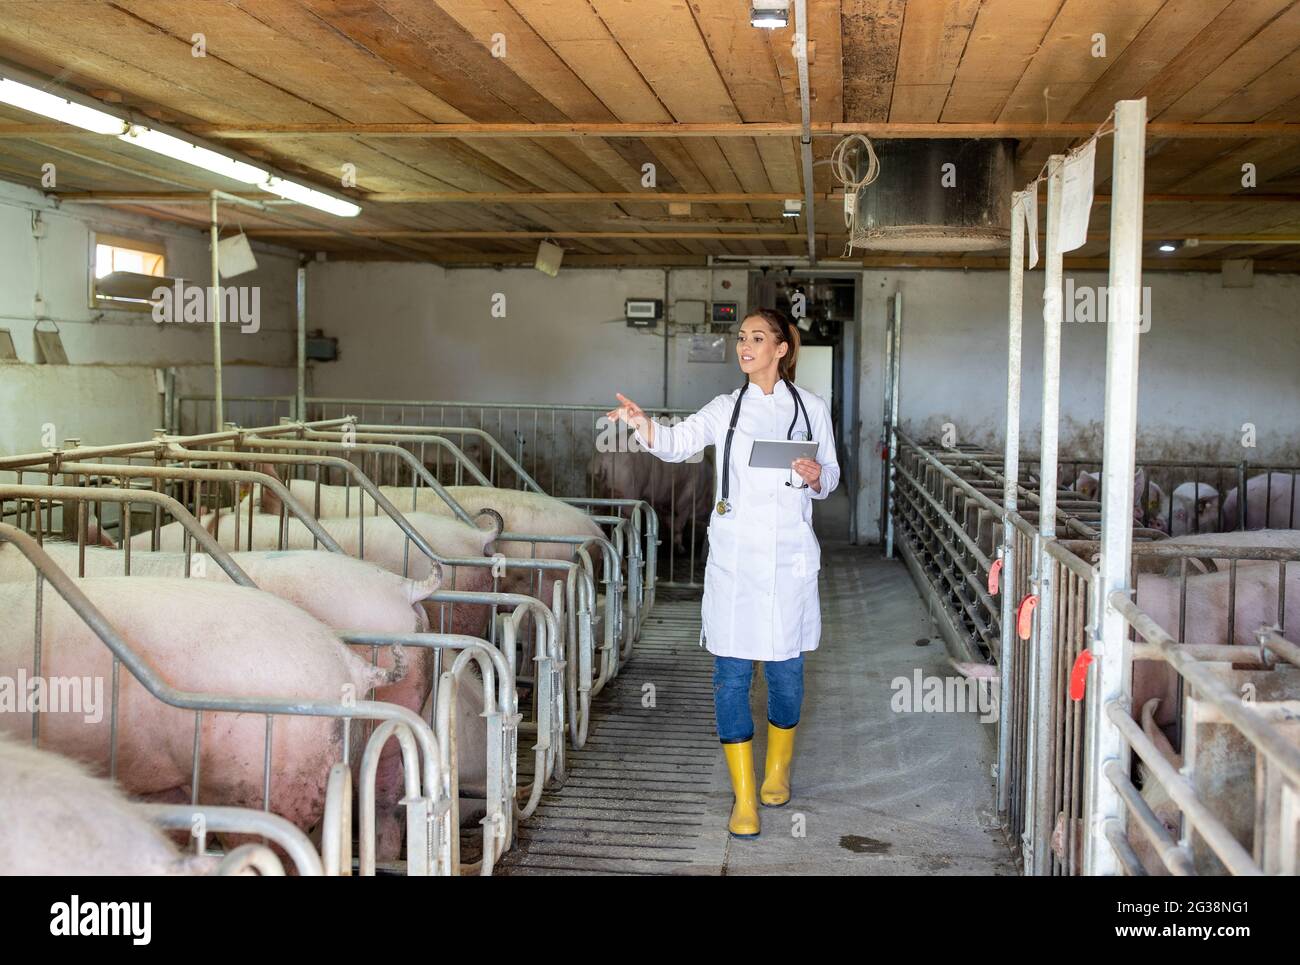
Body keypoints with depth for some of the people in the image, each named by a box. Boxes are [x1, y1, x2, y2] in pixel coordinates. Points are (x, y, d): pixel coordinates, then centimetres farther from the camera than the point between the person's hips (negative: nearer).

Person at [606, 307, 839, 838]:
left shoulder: (811, 408, 5)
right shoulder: (726, 408, 5)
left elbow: (831, 476, 11)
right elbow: (679, 441, -9)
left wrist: (816, 476, -12)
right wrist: (643, 424, -29)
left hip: (789, 559, 0)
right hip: (733, 559, 0)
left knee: (785, 670, 8)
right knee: (731, 675, -2)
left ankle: (778, 768, 35)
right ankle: (743, 798, 8)